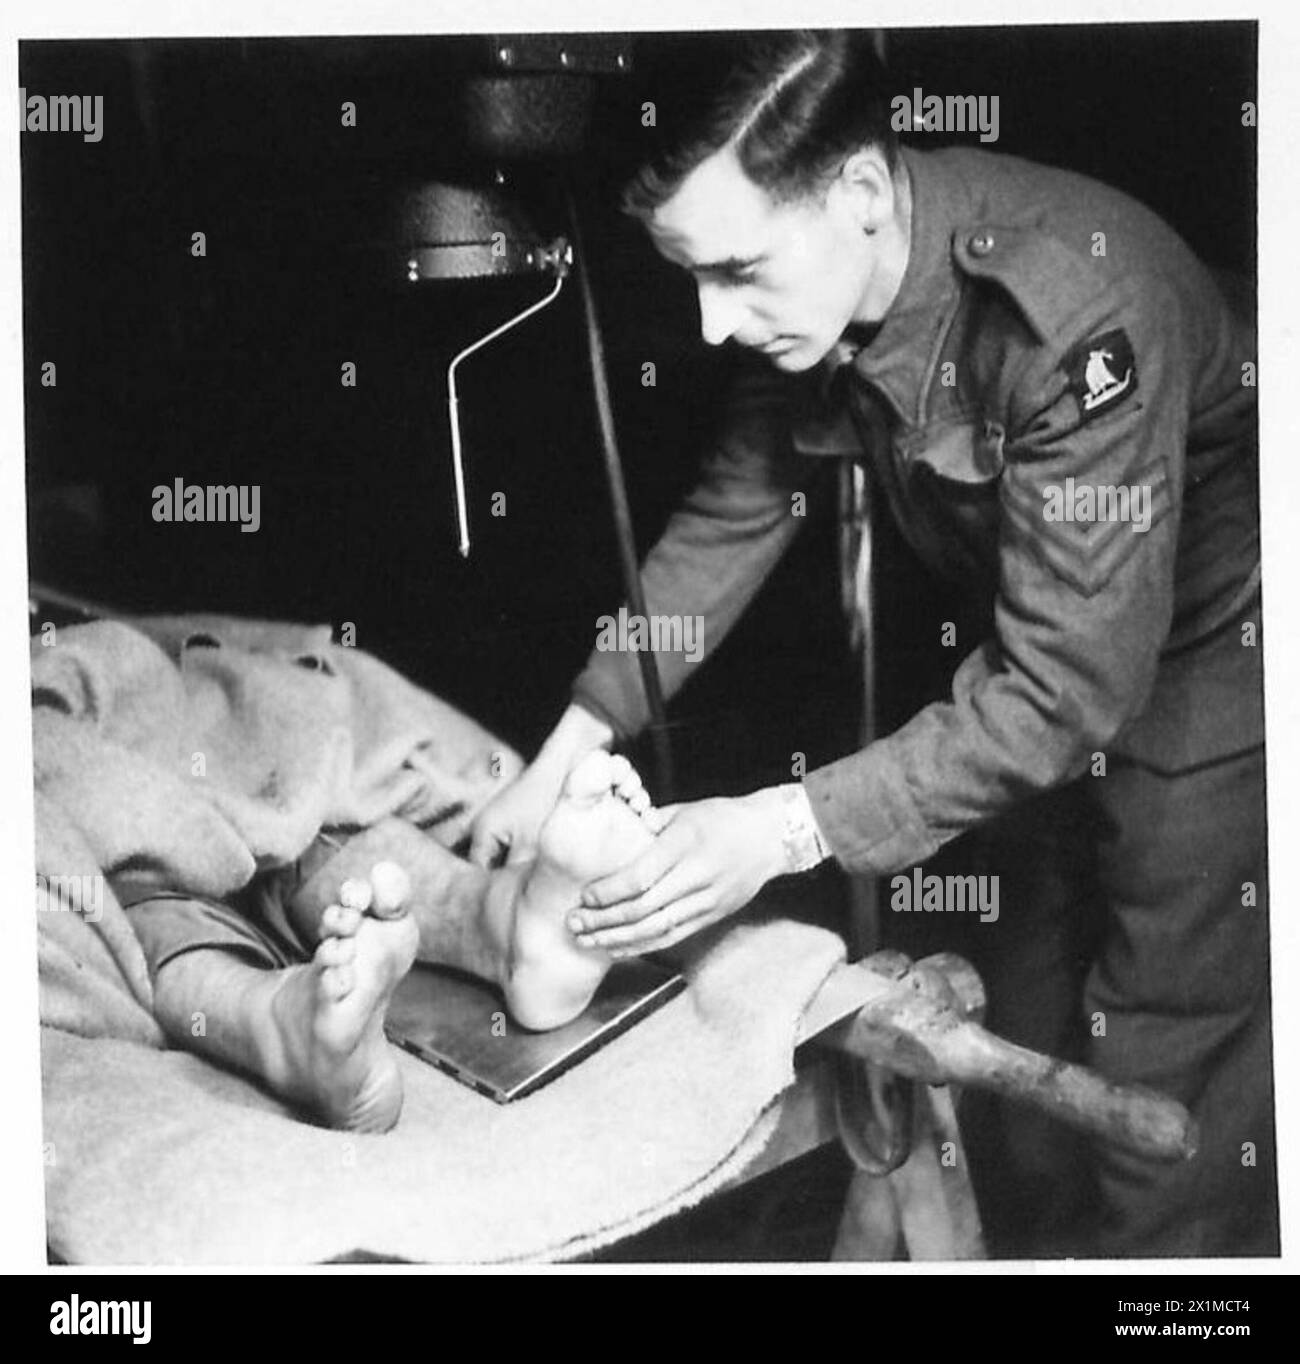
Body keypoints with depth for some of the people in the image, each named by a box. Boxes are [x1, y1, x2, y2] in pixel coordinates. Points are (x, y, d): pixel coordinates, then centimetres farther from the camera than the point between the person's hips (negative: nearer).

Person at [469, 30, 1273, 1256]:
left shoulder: (1073, 308, -36)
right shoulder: (806, 288, -14)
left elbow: (1069, 687, -35)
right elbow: (730, 517, -2)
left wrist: (784, 830, -38)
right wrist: (565, 753, -8)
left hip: (1197, 644, -7)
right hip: (1029, 642, 7)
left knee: (1167, 1042, -2)